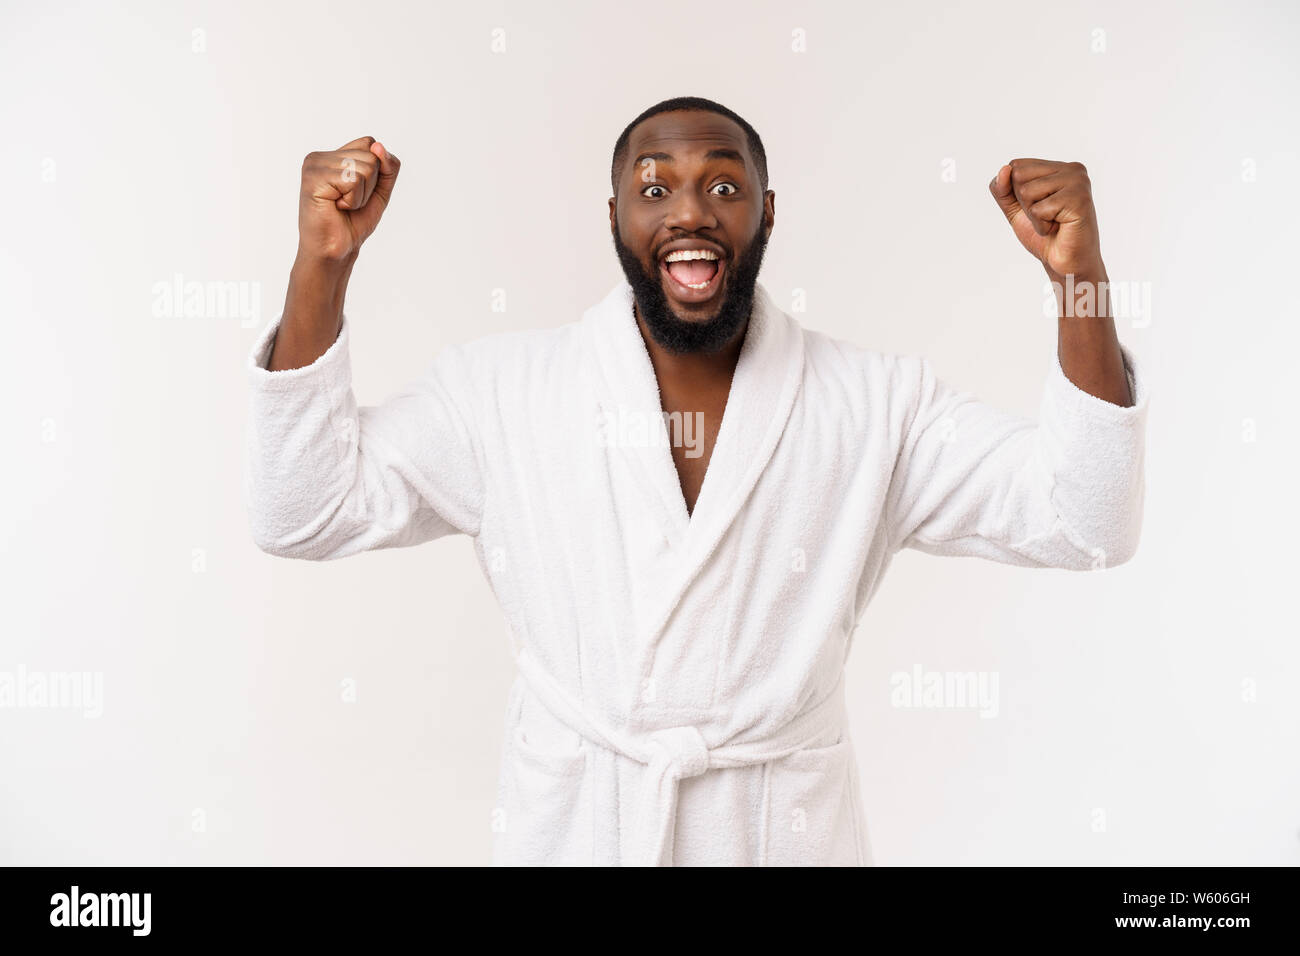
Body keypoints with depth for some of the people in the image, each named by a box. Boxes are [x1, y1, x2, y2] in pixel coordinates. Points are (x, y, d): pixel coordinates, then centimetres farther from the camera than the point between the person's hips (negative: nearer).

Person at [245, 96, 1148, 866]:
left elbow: (1082, 522, -9)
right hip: (566, 832, 0)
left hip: (792, 833, 1)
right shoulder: (500, 387, -5)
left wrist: (1082, 279, -22)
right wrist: (321, 267, -18)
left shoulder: (880, 404, -5)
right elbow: (303, 512, -6)